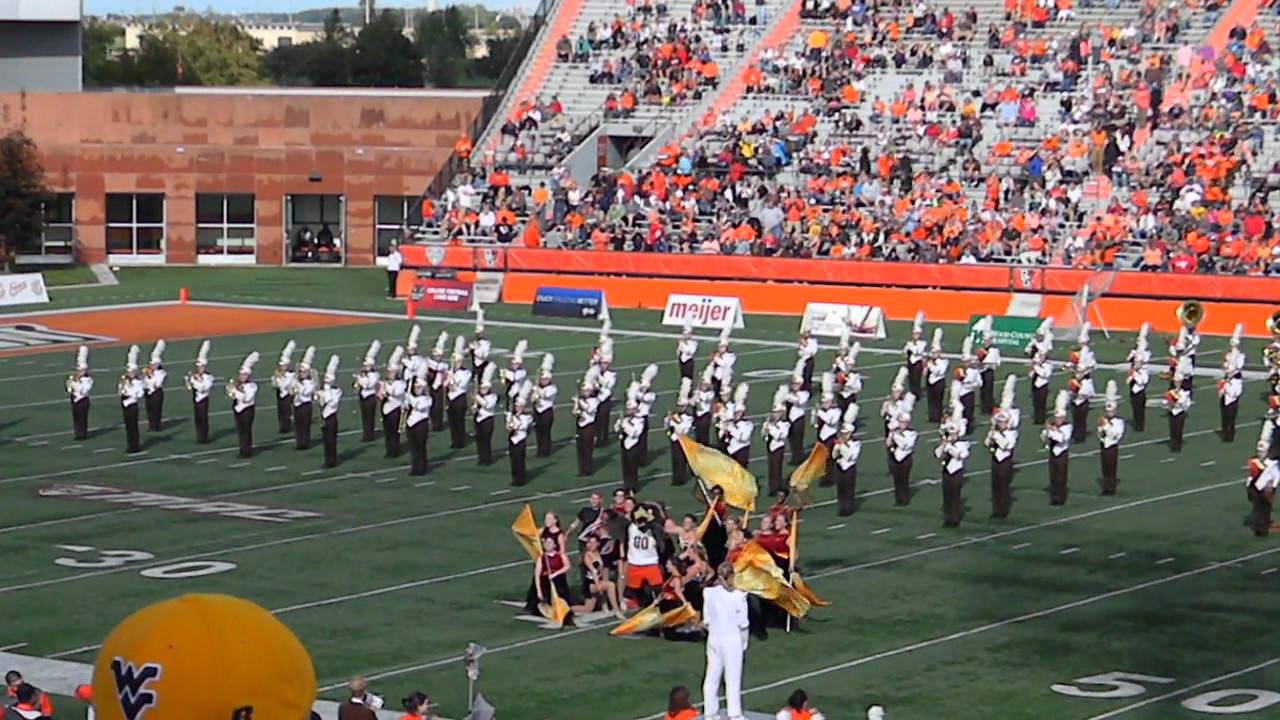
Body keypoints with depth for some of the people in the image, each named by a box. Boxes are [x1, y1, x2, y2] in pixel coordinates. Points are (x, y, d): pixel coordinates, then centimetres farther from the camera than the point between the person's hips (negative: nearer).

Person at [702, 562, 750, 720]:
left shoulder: (709, 593, -7)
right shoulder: (738, 596, -17)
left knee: (712, 677, 13)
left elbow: (706, 620, 0)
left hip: (714, 638, 4)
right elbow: (743, 624, -11)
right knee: (733, 679, 5)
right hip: (732, 639, -4)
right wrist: (743, 643, 4)